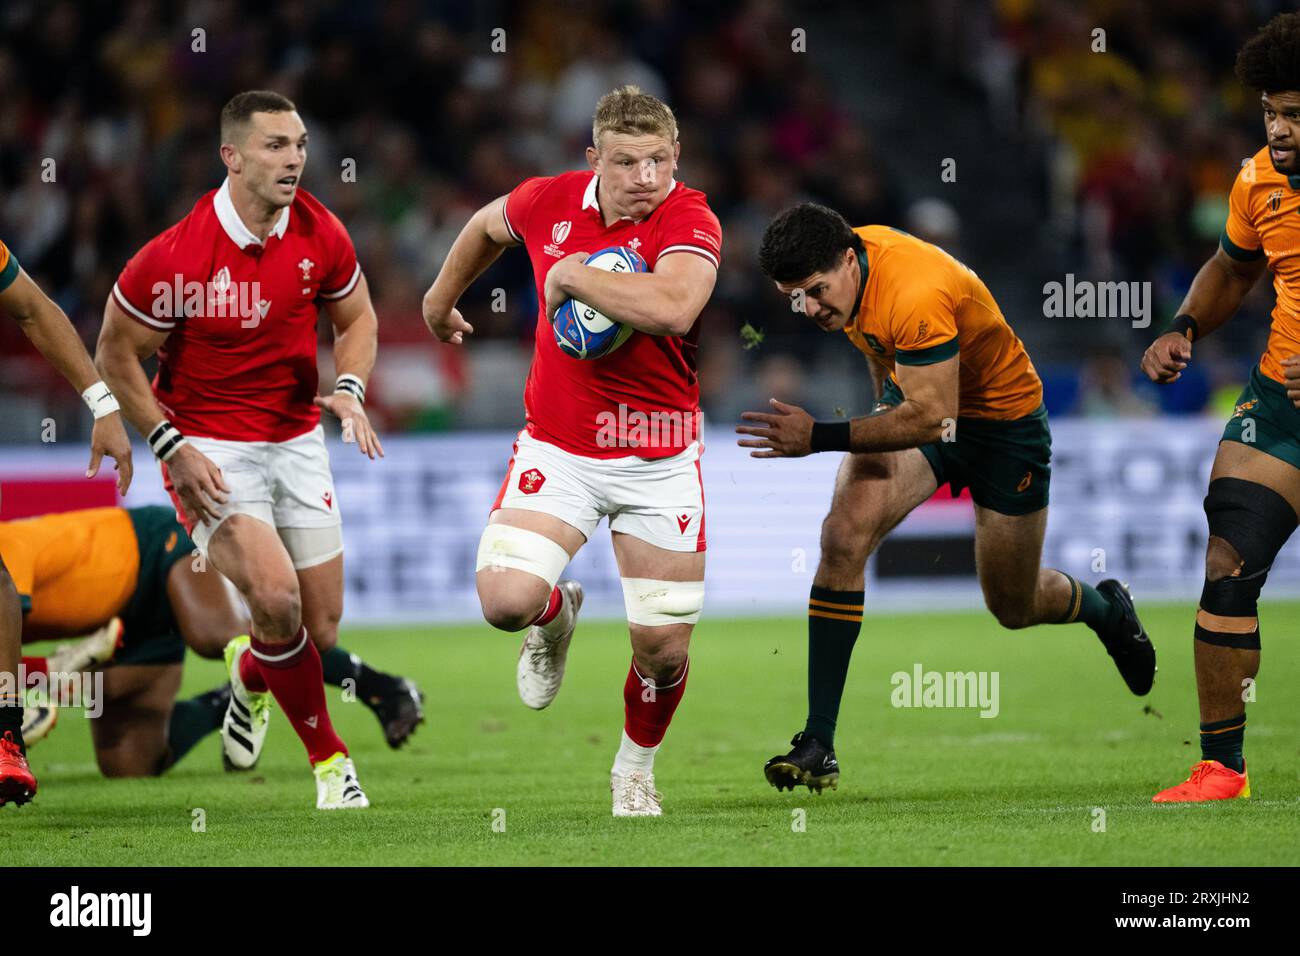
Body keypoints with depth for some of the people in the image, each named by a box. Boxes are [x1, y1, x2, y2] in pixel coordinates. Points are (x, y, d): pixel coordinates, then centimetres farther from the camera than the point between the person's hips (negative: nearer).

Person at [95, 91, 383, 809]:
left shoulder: (321, 235, -7)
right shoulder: (175, 256, -21)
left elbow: (356, 317, 11)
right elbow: (115, 355, -9)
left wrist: (349, 389, -10)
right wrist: (173, 449, -15)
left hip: (297, 442, 5)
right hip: (209, 447, -5)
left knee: (321, 630, 4)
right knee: (276, 596, -25)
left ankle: (251, 671, 42)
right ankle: (329, 760, -4)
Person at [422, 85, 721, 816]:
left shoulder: (689, 220, -16)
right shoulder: (547, 202, -3)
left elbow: (673, 307, -38)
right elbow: (488, 225, 23)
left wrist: (571, 276, -27)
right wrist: (441, 298, 34)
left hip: (658, 460, -2)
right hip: (558, 447, 2)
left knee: (664, 648, 1)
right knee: (506, 597, -20)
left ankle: (636, 769, 32)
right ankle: (557, 616, 18)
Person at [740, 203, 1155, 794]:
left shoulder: (917, 296, -38)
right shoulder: (842, 267, -13)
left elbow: (931, 419, -38)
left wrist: (821, 438, -40)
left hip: (1003, 418, -6)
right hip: (913, 399, 6)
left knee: (1013, 608, 9)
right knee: (844, 536, -21)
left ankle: (1105, 608, 48)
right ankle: (818, 743, -20)